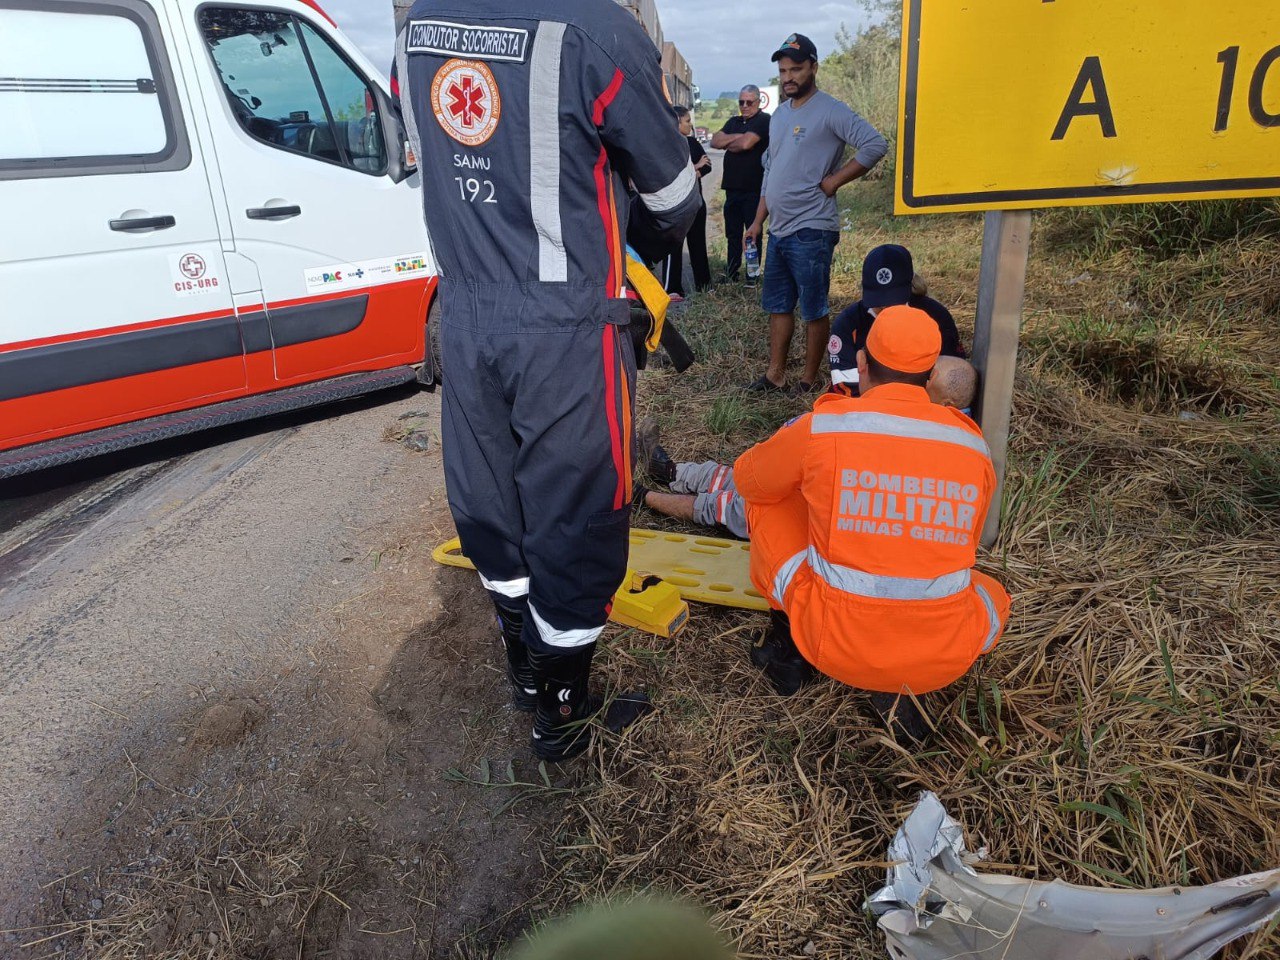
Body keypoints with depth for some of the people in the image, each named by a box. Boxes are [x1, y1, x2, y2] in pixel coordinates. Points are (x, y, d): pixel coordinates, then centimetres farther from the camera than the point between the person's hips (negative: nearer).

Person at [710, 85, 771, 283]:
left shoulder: (764, 120, -5)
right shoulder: (733, 122, 19)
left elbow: (745, 144, -18)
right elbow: (715, 141, 6)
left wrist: (727, 144, 1)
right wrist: (736, 137, -8)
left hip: (753, 189, -7)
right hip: (732, 187, 7)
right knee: (733, 234, 11)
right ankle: (730, 274, 19)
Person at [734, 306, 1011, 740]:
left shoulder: (822, 427, -8)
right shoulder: (974, 444, 2)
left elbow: (748, 479, 11)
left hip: (833, 643, -1)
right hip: (942, 660, 2)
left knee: (768, 504, 16)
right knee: (993, 594, 36)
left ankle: (788, 646, 24)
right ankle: (903, 685, 12)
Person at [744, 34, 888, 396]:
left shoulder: (830, 110, -9)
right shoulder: (779, 115, 15)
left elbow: (876, 145, -18)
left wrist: (833, 181, -15)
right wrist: (758, 220, 18)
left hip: (811, 231, -8)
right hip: (778, 231, 8)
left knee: (814, 310, 1)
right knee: (778, 306, 13)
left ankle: (809, 382, 10)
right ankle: (775, 376, 22)